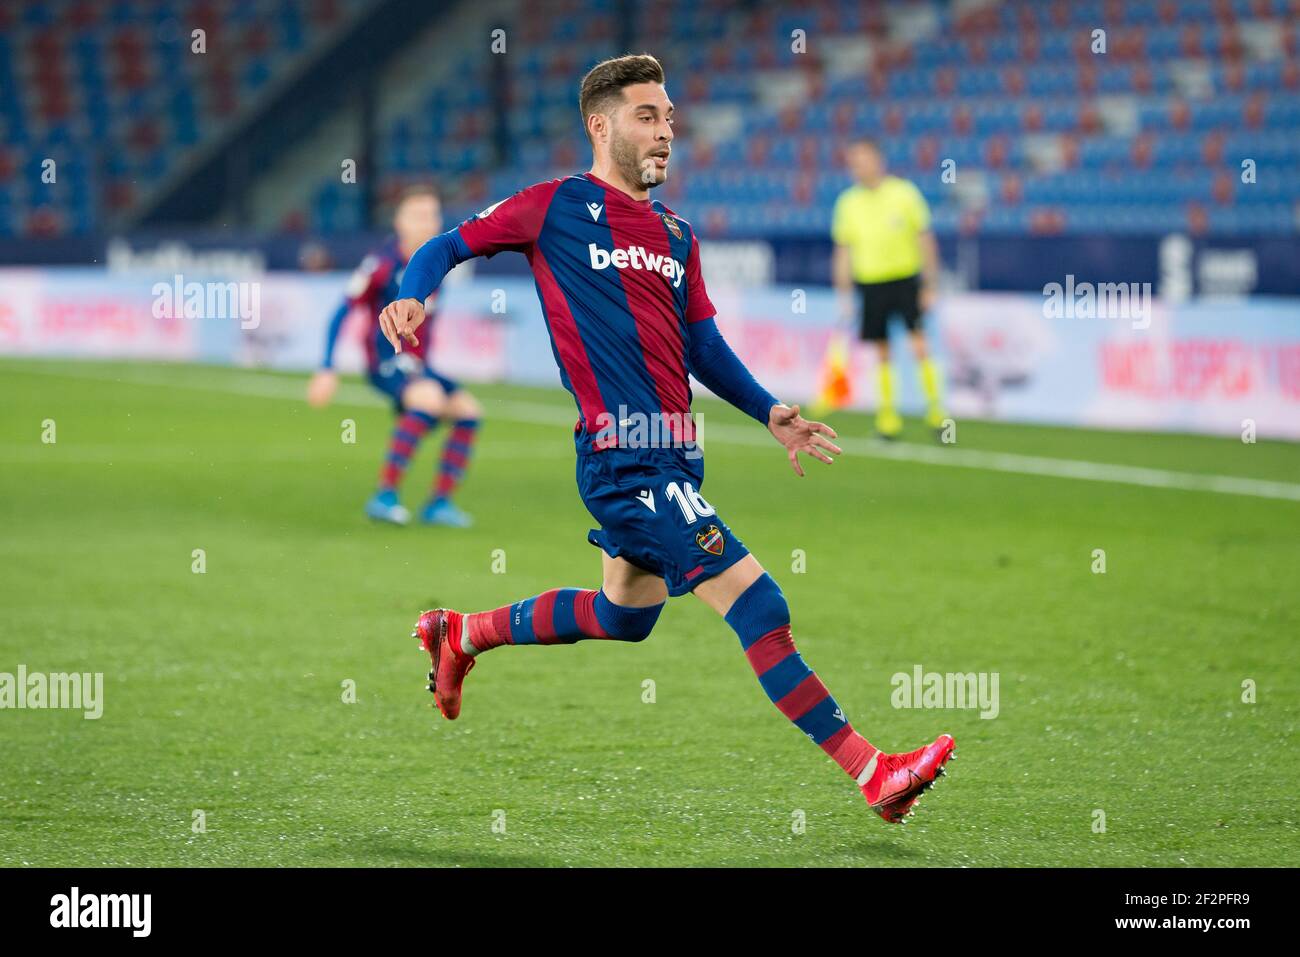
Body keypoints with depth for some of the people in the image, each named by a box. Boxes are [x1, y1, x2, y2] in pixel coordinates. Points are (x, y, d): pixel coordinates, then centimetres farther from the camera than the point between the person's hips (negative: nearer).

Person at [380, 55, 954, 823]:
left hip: (675, 456, 9)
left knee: (626, 615, 23)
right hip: (625, 456, -9)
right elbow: (448, 248, 4)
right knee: (756, 603, -14)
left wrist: (769, 411, 7)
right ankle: (872, 773, -13)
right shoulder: (557, 207, -1)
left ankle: (461, 635, 42)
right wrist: (412, 299, -17)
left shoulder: (677, 235, 18)